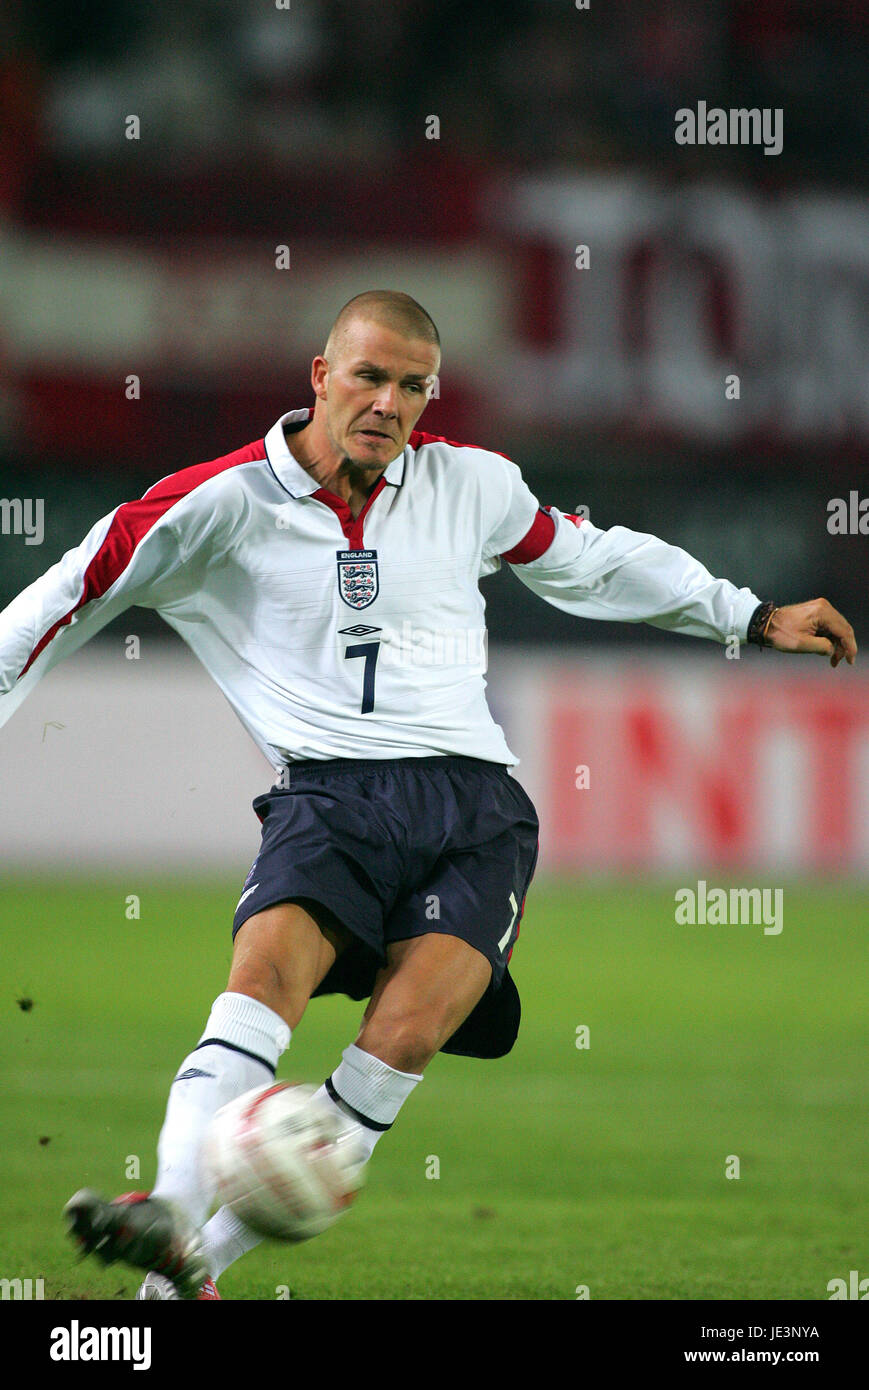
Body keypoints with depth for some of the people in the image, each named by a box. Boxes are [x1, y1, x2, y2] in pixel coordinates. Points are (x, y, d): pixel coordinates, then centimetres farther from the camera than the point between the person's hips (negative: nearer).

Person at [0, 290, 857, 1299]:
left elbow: (588, 562, 29)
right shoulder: (227, 501, 4)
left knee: (412, 1024, -25)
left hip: (473, 801, 1)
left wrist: (753, 619, 32)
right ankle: (171, 1210, -50)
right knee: (271, 960, -33)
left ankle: (202, 1259, -26)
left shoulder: (471, 484, 13)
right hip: (329, 792, -1)